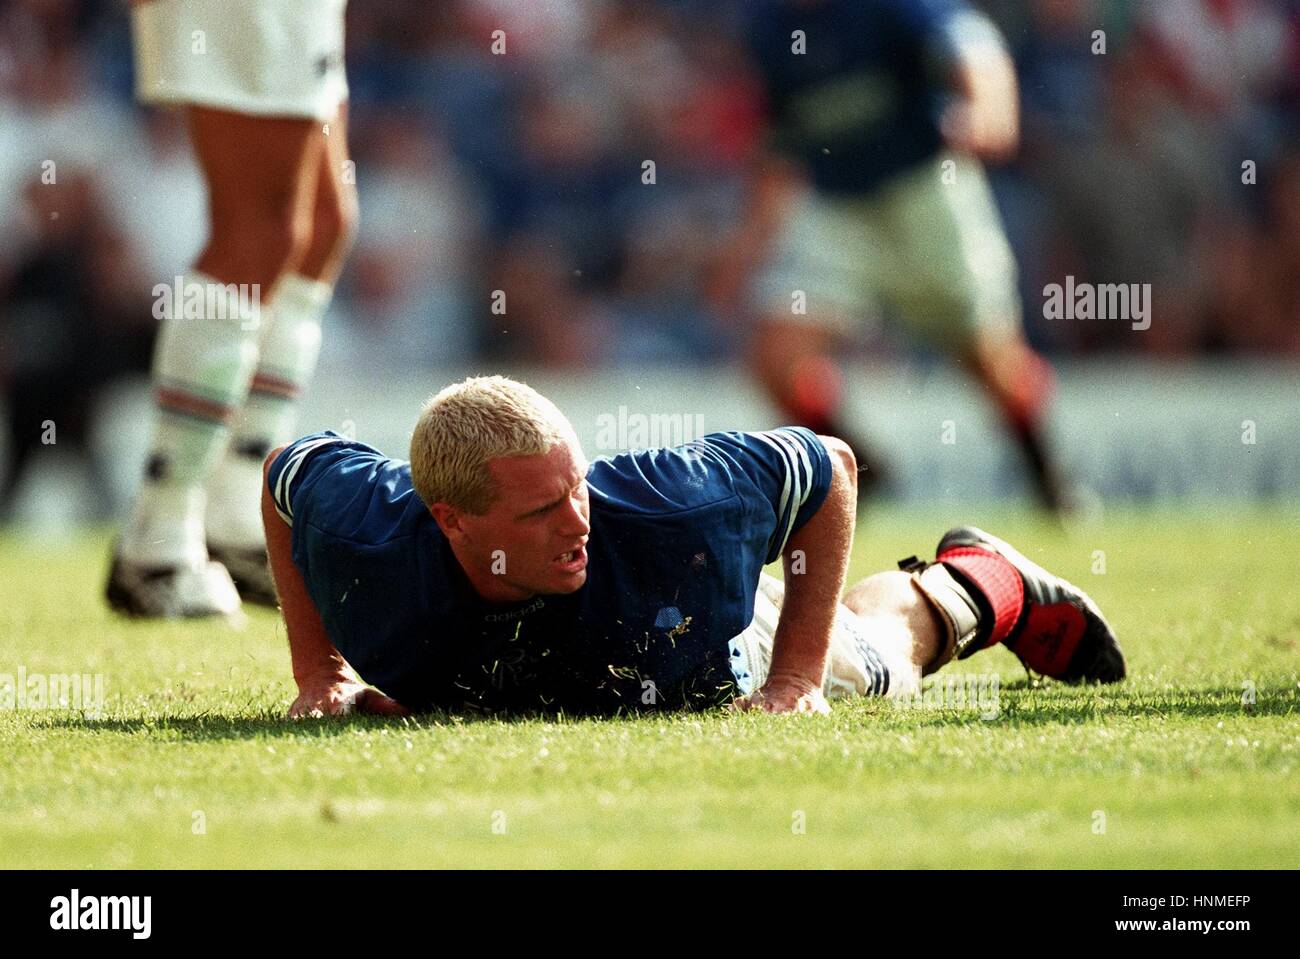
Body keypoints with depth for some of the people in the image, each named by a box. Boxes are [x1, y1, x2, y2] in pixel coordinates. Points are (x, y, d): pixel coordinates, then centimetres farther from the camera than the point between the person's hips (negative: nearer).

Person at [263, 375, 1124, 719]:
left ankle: (975, 586, 62)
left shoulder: (675, 511, -46)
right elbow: (288, 471, -19)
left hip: (730, 667, -2)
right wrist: (319, 674, -20)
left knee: (867, 661, 31)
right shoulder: (369, 539, -43)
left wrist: (795, 678, -29)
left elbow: (827, 468, -27)